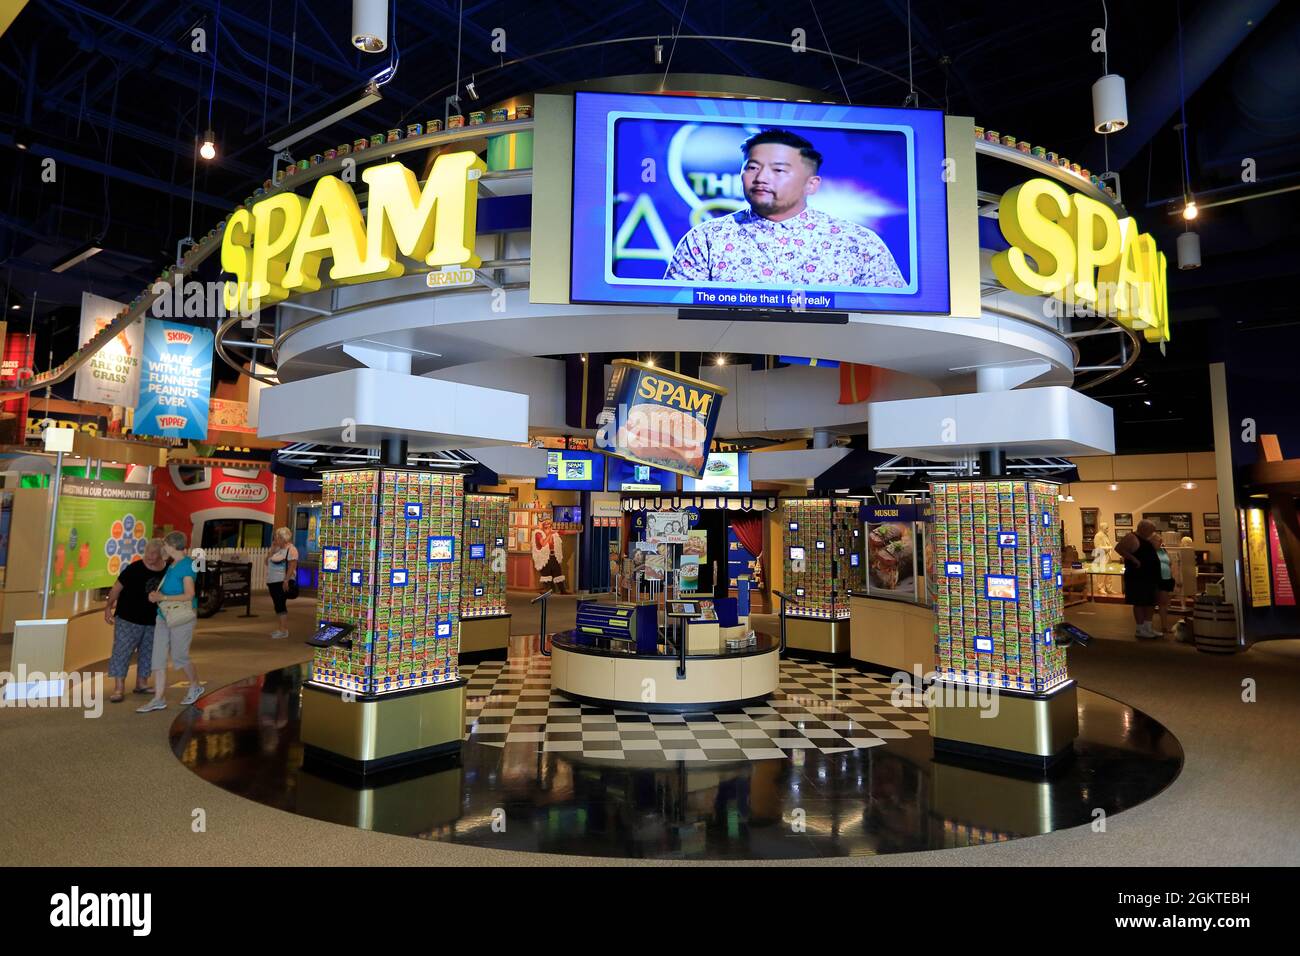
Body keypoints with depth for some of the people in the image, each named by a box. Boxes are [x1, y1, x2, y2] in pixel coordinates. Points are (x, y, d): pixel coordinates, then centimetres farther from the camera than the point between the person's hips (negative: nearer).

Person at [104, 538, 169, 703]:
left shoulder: (168, 570, -5)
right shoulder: (134, 568, -17)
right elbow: (117, 587, -9)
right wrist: (108, 607, -6)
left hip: (152, 620, 5)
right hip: (128, 619, -5)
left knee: (147, 652, 13)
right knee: (122, 650, -5)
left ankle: (141, 683, 26)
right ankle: (119, 687, 0)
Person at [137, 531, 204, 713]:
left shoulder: (187, 565, -15)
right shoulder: (173, 565, 10)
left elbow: (189, 594, -19)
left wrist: (163, 598, -19)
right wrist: (156, 594, 4)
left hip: (181, 617, -8)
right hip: (164, 615, 8)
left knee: (179, 657, 5)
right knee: (158, 657, 4)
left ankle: (196, 687, 28)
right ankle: (159, 699, 9)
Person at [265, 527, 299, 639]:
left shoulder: (291, 550, -11)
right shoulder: (277, 549, 16)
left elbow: (292, 567, -18)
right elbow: (267, 562, 14)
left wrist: (286, 581, -25)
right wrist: (272, 549, 4)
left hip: (282, 582, -9)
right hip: (273, 582, 9)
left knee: (280, 605, -10)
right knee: (278, 606, 11)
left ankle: (284, 630, -7)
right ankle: (282, 629, 17)